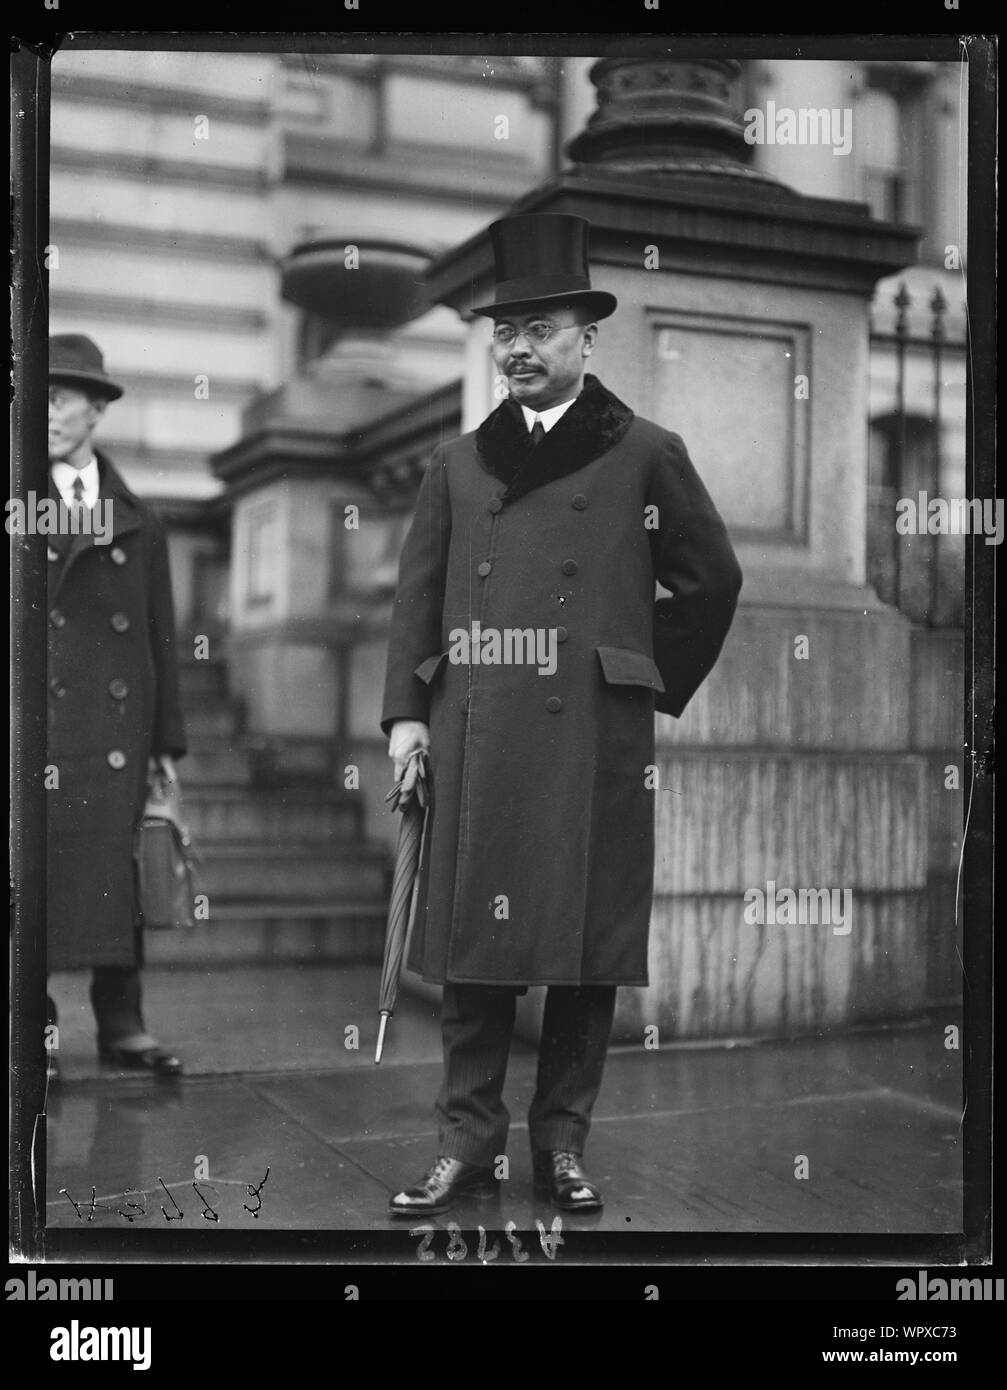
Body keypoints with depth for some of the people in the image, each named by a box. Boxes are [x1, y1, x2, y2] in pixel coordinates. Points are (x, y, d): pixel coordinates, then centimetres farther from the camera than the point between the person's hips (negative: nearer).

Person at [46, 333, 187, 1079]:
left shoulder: (140, 524, 14)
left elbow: (161, 639, 14)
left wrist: (167, 739, 11)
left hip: (115, 728, 2)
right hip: (33, 723, -2)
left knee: (116, 869, 3)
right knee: (32, 868, -1)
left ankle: (122, 1023, 12)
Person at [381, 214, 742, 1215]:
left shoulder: (646, 455, 6)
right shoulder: (457, 464, 14)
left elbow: (711, 581, 12)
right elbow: (416, 593, 12)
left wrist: (658, 685, 10)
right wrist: (404, 712, 3)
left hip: (594, 740, -2)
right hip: (473, 738, 2)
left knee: (587, 945, 3)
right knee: (471, 943, 4)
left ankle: (563, 1141, 17)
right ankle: (467, 1140, 15)